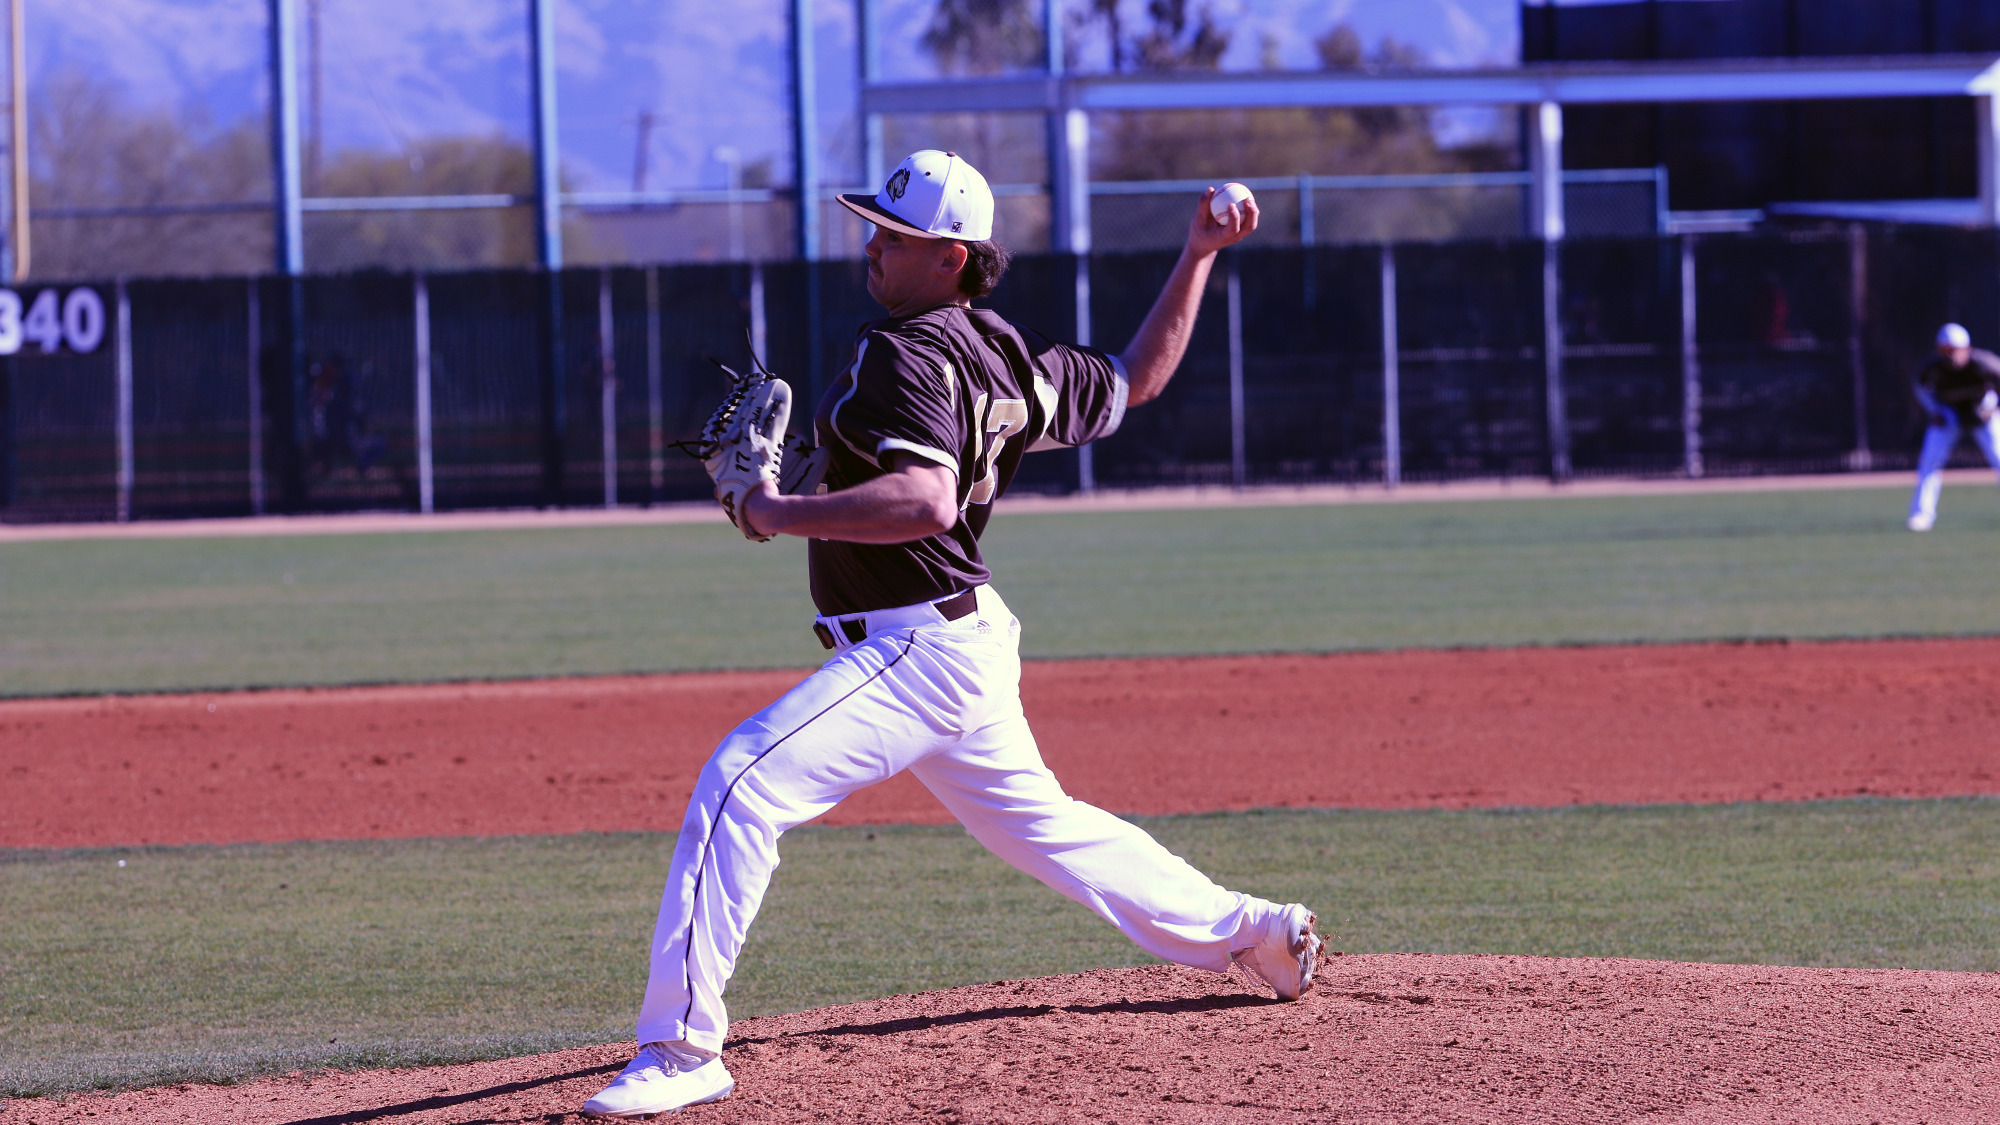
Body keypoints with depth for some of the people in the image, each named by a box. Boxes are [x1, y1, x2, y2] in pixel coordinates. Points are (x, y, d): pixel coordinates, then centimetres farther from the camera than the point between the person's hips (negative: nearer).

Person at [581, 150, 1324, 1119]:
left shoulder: (910, 354, -20)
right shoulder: (1004, 354, 7)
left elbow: (926, 500, -35)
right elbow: (1136, 380, 19)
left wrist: (780, 514, -29)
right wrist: (1199, 256, 24)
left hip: (914, 651, -10)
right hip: (966, 640, 10)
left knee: (740, 783, -20)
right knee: (1035, 820, 27)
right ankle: (1252, 931, 40)